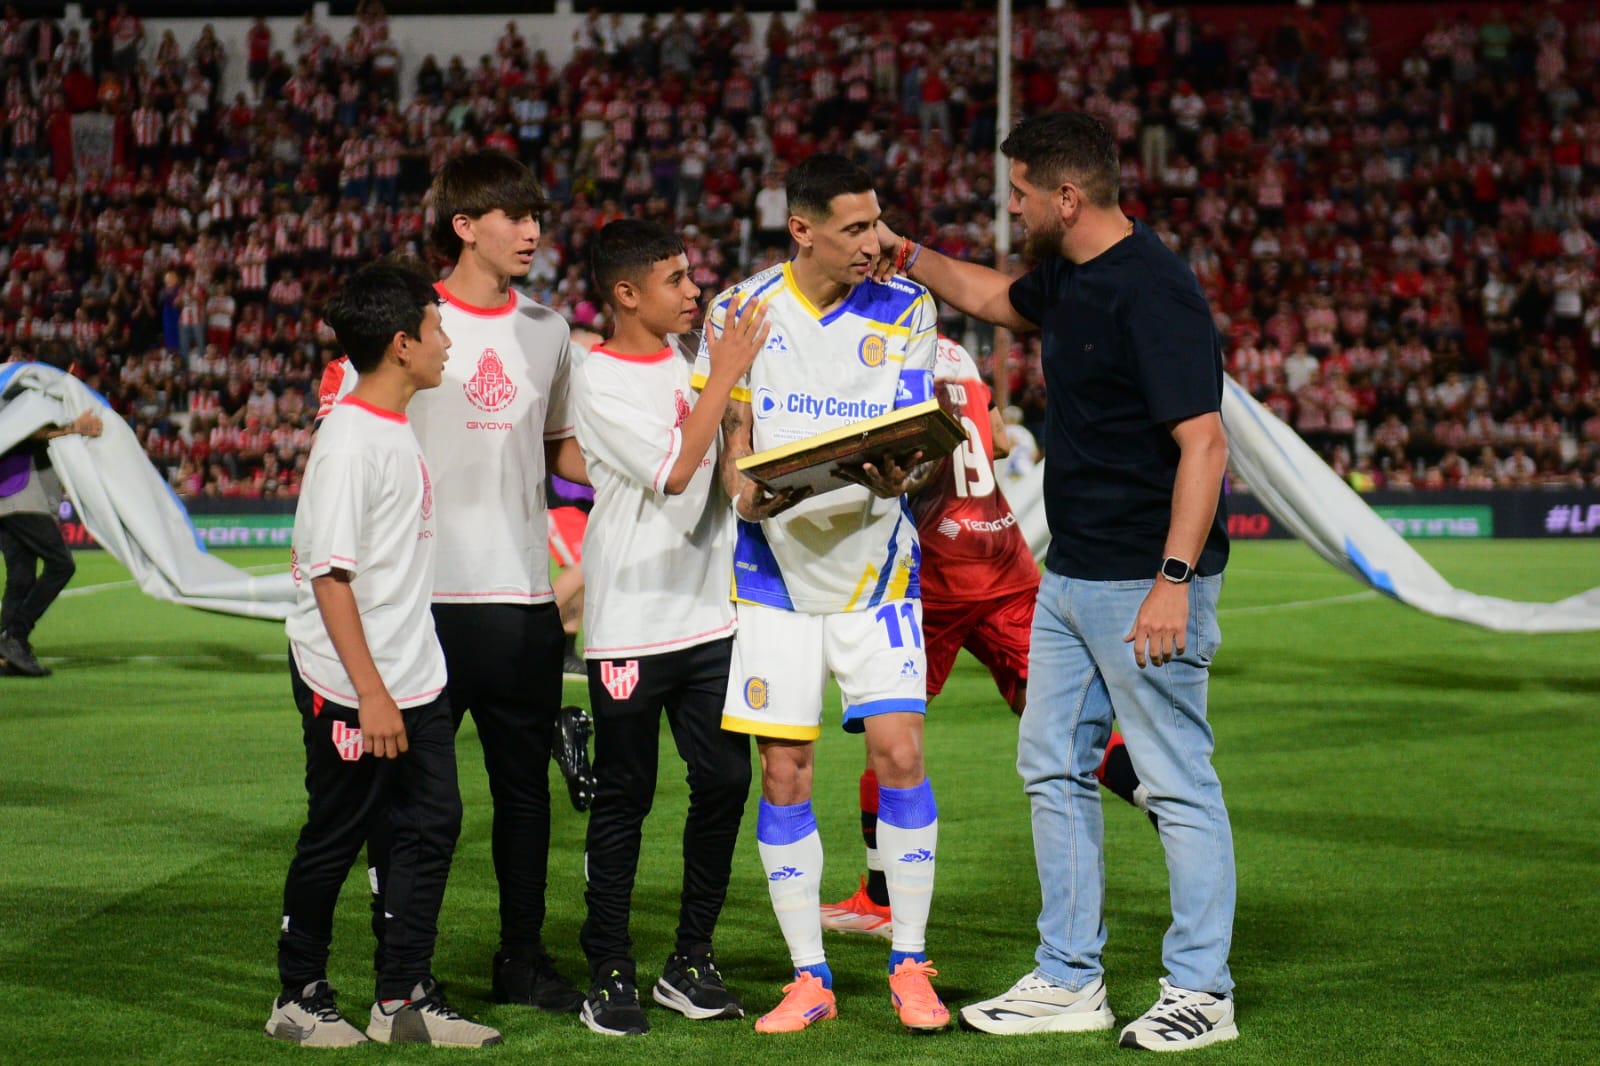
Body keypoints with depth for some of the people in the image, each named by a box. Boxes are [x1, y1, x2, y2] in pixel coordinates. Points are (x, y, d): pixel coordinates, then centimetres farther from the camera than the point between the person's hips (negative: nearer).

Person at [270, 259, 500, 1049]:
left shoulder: (396, 431, 11)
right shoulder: (349, 441, -17)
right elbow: (331, 575, -20)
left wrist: (402, 684, 20)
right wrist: (370, 693, -22)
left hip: (413, 681, 8)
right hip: (350, 689, -8)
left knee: (432, 823, 6)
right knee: (335, 838, 3)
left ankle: (404, 998, 12)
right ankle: (299, 997, 16)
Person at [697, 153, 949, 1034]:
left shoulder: (904, 308, 0)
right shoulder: (742, 310, -1)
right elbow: (732, 432, 5)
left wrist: (896, 473, -25)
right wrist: (744, 485, -16)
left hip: (876, 565, 0)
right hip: (777, 566, 1)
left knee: (899, 754, -10)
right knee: (783, 774, 0)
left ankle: (909, 965, 4)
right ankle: (808, 977, 11)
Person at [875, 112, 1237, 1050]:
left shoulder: (1154, 291, -18)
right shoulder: (1069, 278, 11)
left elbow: (1203, 444, -23)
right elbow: (999, 298, 36)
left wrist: (1173, 579, -27)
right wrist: (903, 253, 29)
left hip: (1146, 583, -10)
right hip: (1071, 577, 10)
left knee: (1179, 782, -3)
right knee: (1054, 767, 14)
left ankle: (1201, 991, 5)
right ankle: (1070, 980, 22)